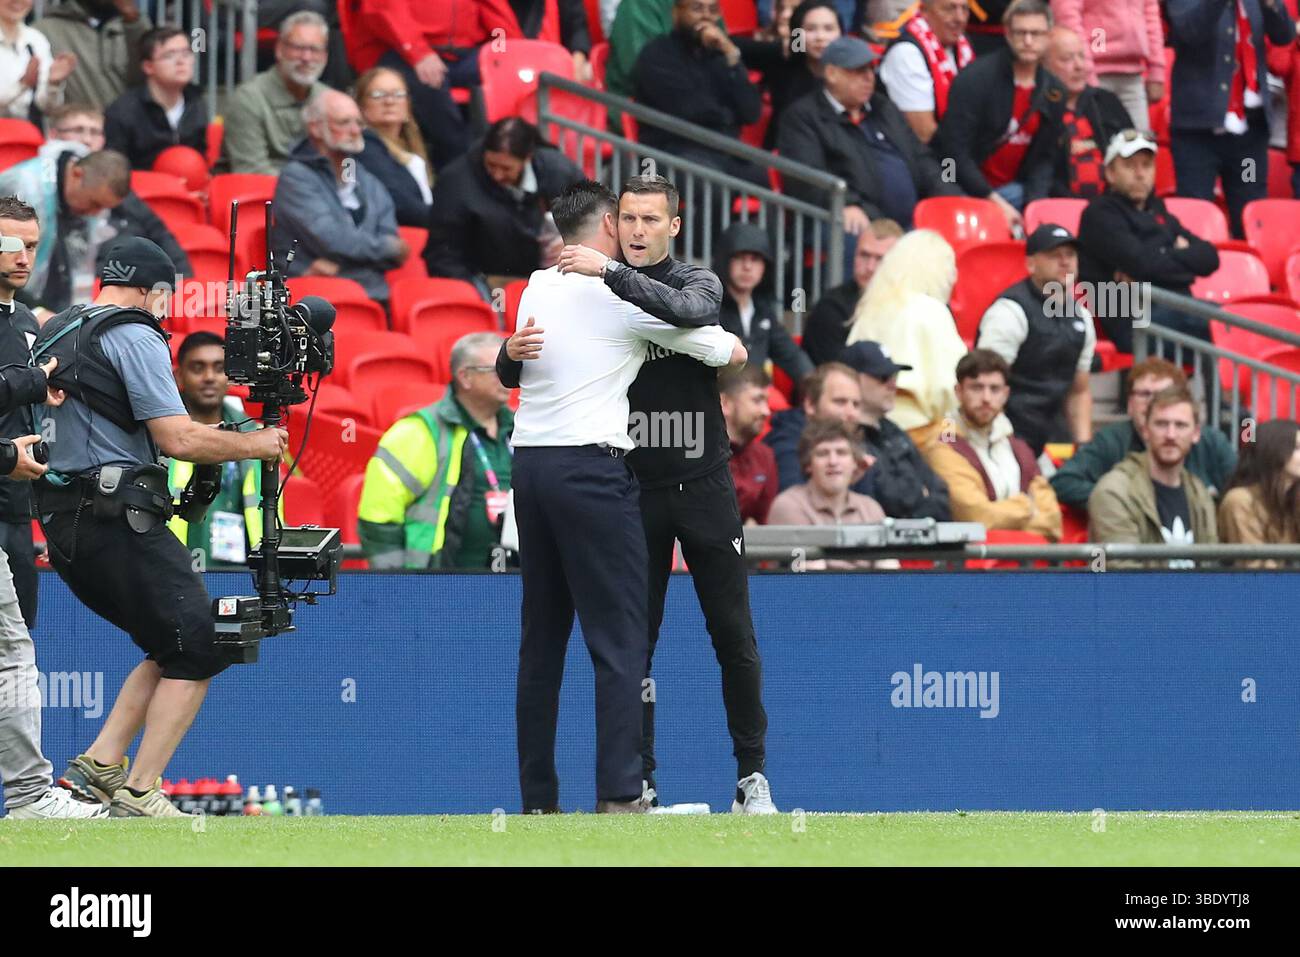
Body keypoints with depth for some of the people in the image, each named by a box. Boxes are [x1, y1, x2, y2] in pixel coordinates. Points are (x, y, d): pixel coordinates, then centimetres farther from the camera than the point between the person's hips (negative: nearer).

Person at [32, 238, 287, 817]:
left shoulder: (53, 334, 19)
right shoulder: (134, 337, -8)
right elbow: (178, 439, -14)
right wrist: (255, 445, -1)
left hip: (60, 525, 9)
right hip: (116, 523, -9)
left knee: (174, 647, 17)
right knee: (198, 650, -5)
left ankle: (99, 767, 7)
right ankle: (138, 795, -10)